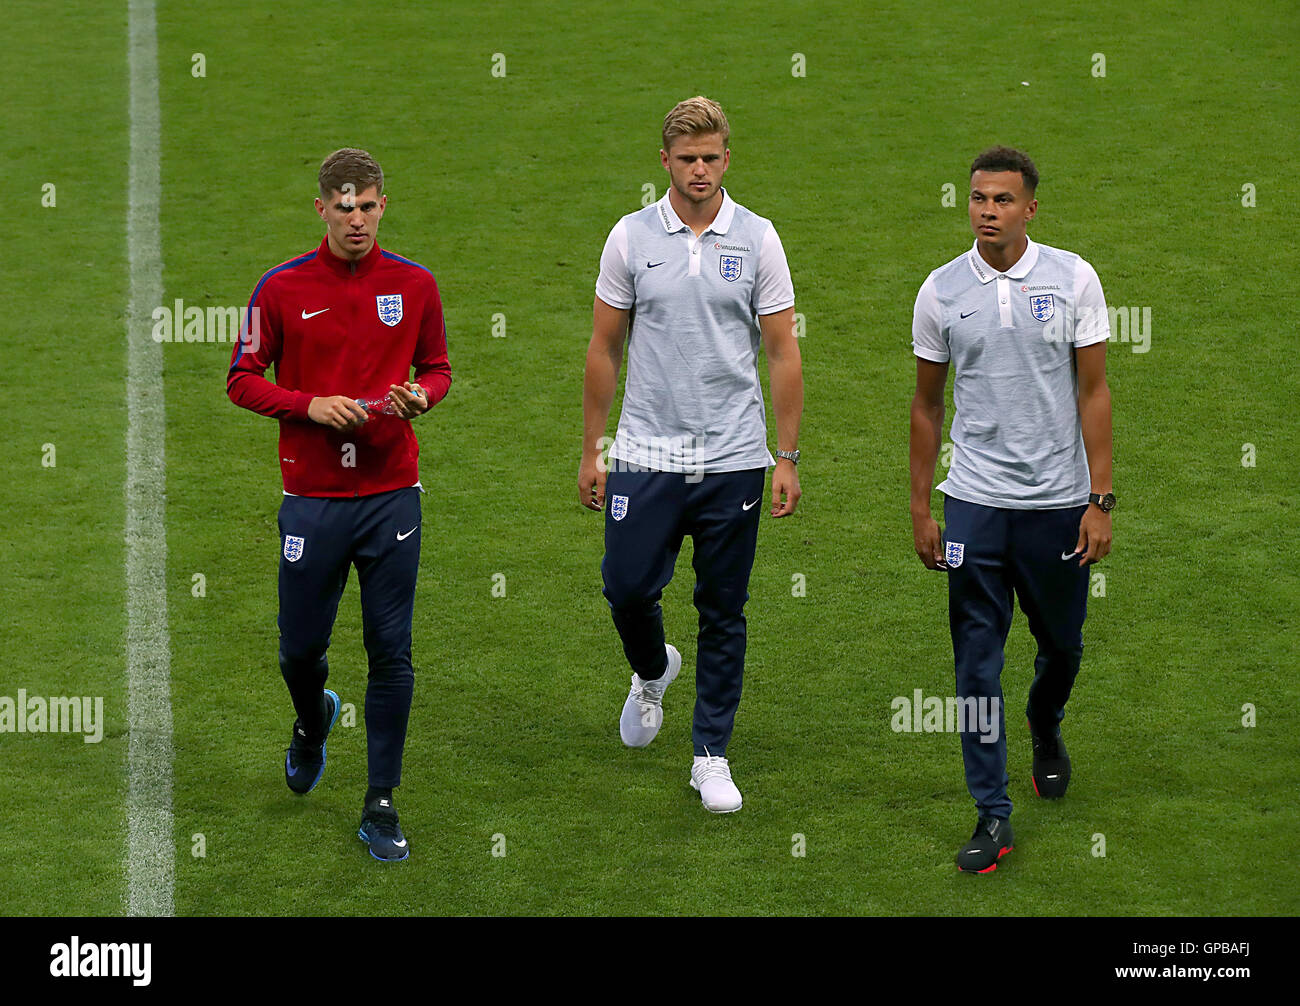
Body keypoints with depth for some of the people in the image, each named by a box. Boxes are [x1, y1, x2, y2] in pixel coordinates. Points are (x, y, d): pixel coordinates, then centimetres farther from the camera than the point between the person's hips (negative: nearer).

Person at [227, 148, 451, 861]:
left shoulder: (415, 286, 3)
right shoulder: (282, 287, -3)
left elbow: (436, 368, 13)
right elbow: (242, 380, 2)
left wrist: (419, 396, -9)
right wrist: (311, 406, -14)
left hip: (392, 494, 1)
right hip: (312, 498, 0)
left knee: (391, 654, -1)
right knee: (300, 648, 7)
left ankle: (381, 805, 9)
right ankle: (313, 721, 43)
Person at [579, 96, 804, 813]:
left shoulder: (757, 240, -1)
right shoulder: (631, 237, 1)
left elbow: (783, 352, 1)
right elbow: (605, 348, 6)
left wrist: (788, 458, -3)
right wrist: (590, 449, 3)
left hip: (733, 459, 0)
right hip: (646, 455, 1)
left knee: (723, 614, 4)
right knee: (627, 586, -3)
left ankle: (711, 754, 14)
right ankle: (652, 672, 30)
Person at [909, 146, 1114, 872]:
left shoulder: (1073, 279, -3)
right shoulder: (941, 291, 0)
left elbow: (1094, 393, -2)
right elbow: (928, 405, 9)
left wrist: (1100, 500, -7)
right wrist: (921, 507, 7)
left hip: (1058, 499, 0)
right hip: (975, 502, 0)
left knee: (1061, 643, 15)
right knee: (978, 661, -2)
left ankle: (1046, 730, 47)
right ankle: (993, 813, 4)